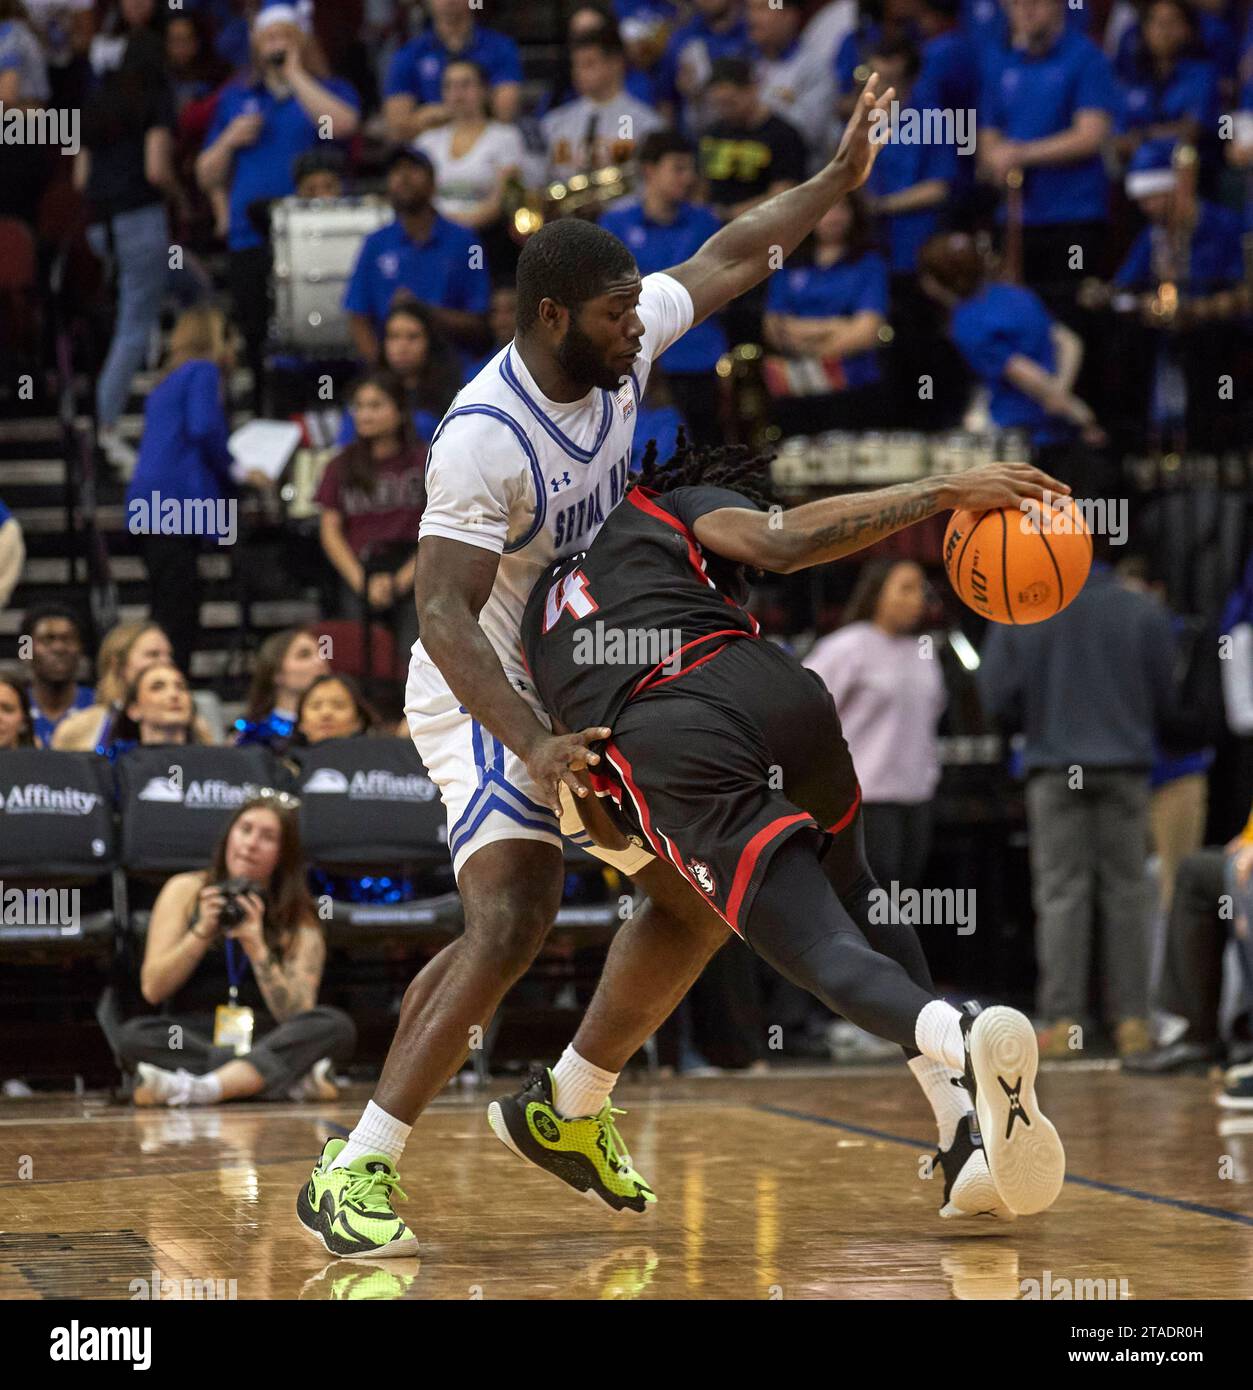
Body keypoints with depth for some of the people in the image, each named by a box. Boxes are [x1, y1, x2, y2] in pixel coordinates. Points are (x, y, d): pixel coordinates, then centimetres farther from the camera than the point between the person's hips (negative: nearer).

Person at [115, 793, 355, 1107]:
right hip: (189, 1043, 0)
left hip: (265, 1045, 0)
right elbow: (153, 988, 0)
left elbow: (297, 1014, -6)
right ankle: (294, 1082, -33)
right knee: (134, 1036, -32)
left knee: (336, 1026, -28)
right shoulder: (186, 891, 8)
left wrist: (256, 947, -16)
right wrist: (202, 932, -13)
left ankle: (201, 1089, -42)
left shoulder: (300, 922, 6)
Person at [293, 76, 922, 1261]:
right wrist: (529, 746, -45)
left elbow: (725, 261, 12)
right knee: (512, 920, -26)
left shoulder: (618, 349, -7)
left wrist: (837, 180, 10)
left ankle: (574, 1111, 24)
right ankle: (351, 1170, -23)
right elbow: (442, 610, -34)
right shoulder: (486, 437, -29)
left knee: (700, 896, 9)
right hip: (489, 698, -8)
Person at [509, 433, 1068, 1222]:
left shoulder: (546, 606, 38)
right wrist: (947, 493, 1)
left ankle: (963, 1037, -40)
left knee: (828, 951, -3)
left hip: (655, 750, 1)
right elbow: (783, 542, 1)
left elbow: (607, 829, 34)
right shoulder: (684, 506, 26)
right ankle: (972, 1142, 10)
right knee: (855, 895, 26)